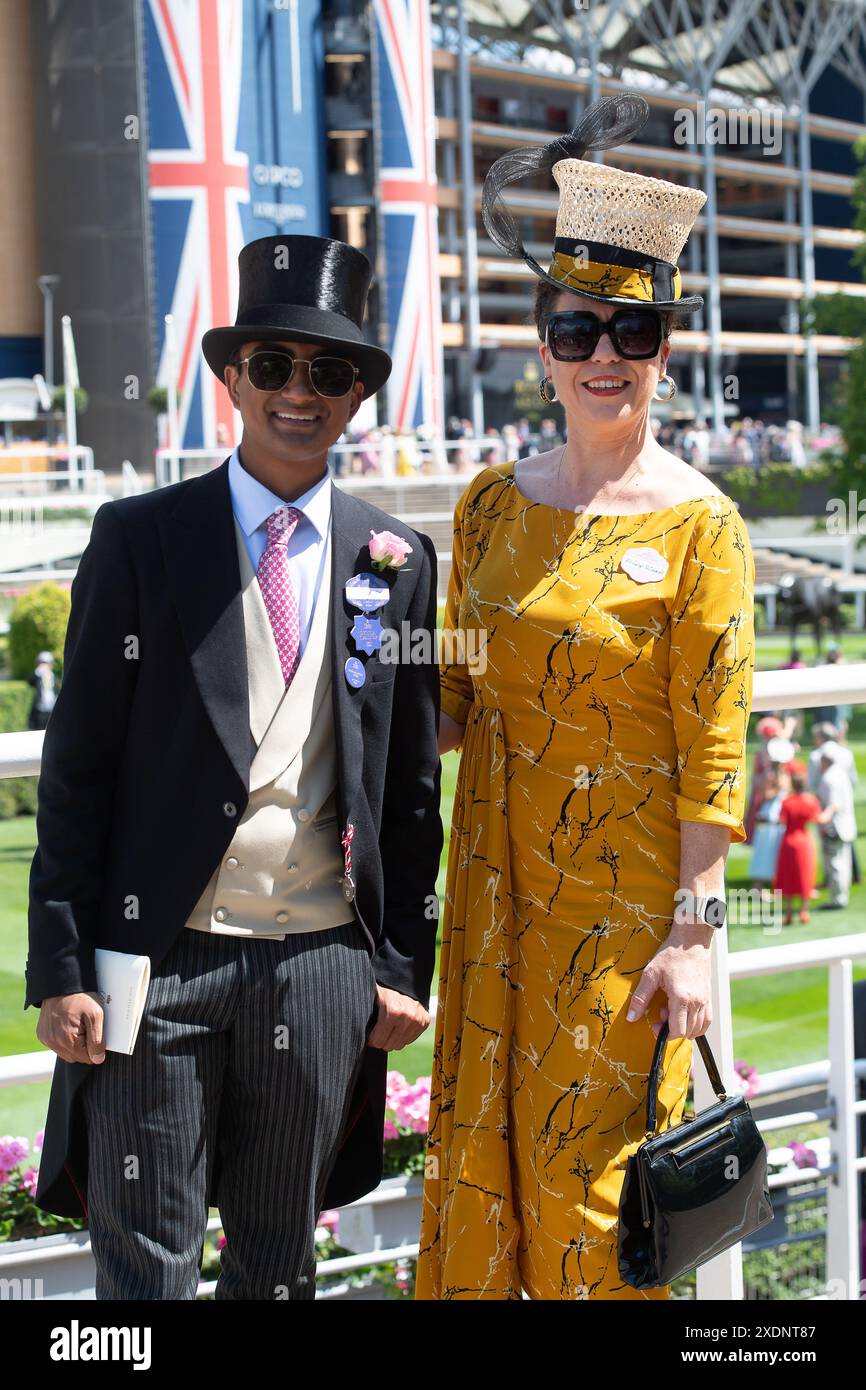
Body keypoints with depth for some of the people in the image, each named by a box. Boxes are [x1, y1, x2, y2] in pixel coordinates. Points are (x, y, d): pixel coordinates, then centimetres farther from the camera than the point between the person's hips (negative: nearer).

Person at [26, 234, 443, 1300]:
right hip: (160, 959, -2)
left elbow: (412, 784, 11)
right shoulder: (139, 538, -1)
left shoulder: (398, 564, 7)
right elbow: (77, 765, -2)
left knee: (281, 1264, 14)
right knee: (146, 1264, 2)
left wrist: (405, 965, 6)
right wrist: (61, 969, -7)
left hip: (322, 963, 3)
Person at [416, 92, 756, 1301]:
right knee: (478, 1148, 8)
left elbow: (714, 749, -11)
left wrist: (693, 933, -14)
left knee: (593, 1166, 1)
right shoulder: (494, 504, 6)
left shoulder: (701, 527, -9)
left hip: (626, 892, -5)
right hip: (498, 876, 5)